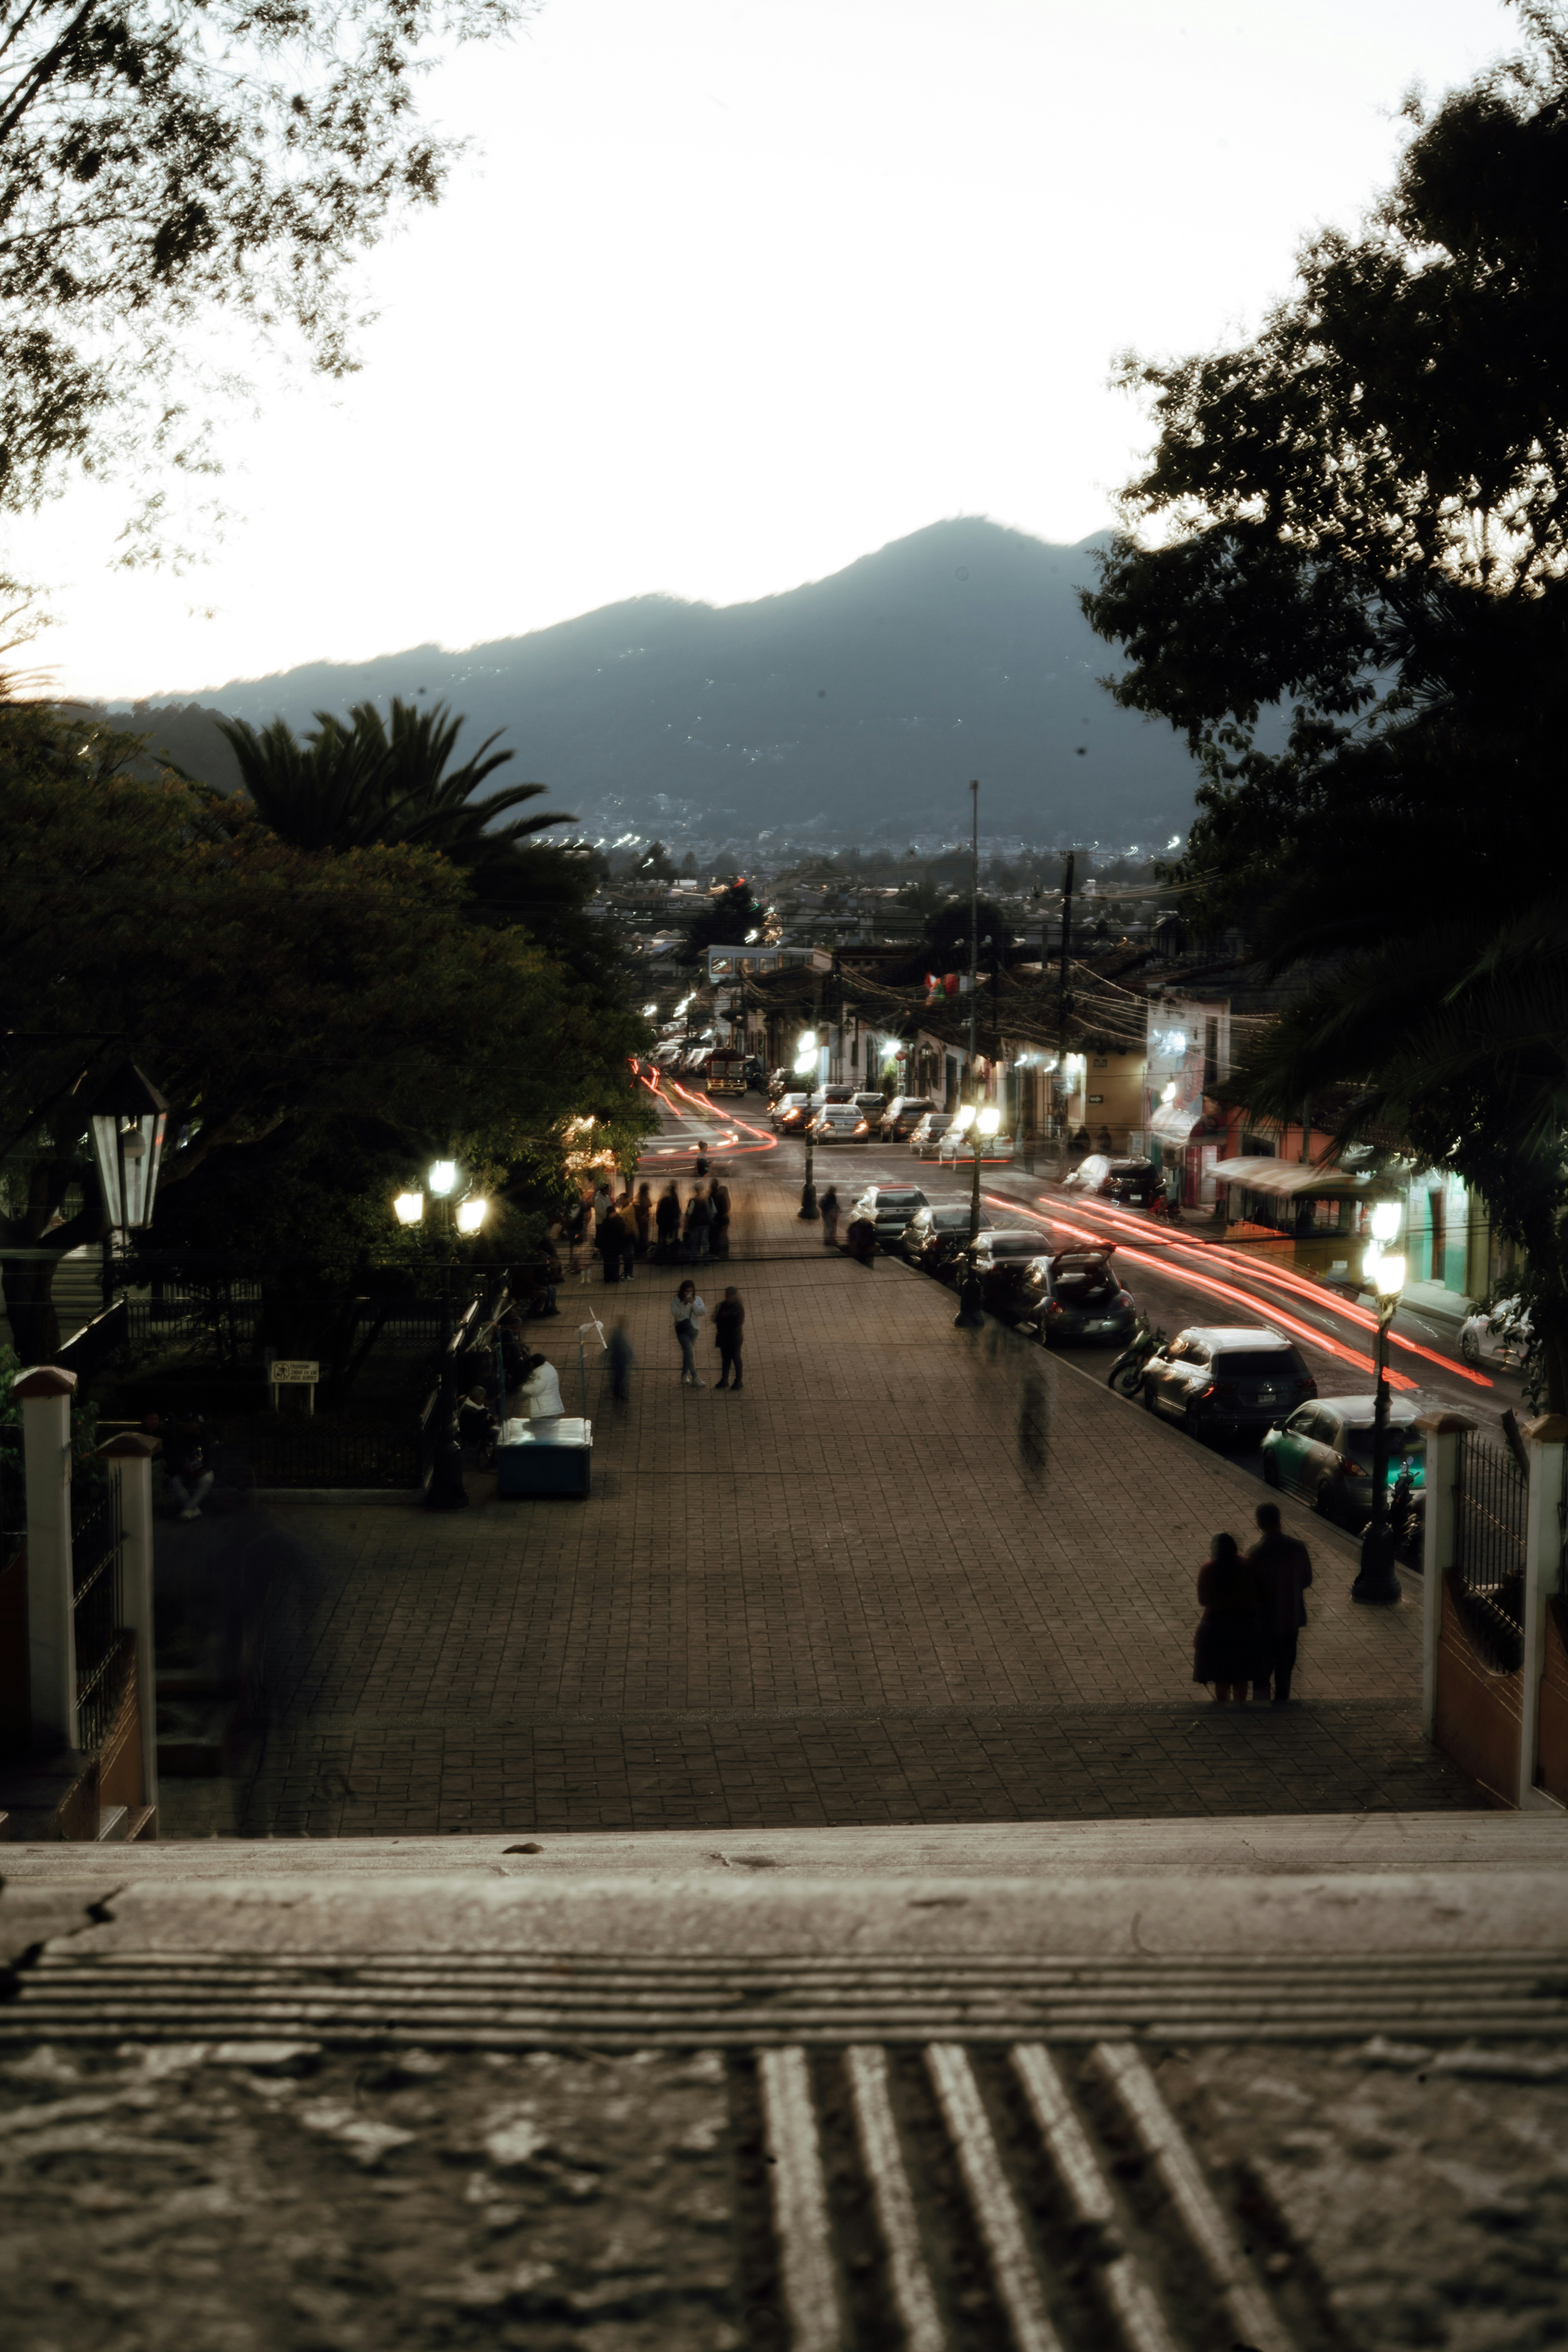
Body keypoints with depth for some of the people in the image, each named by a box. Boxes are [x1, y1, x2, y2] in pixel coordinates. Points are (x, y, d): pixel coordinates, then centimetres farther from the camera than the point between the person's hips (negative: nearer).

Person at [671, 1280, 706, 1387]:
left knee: (688, 1353, 12)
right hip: (682, 1330, -4)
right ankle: (695, 1378, -21)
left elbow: (703, 1312, -7)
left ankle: (685, 1376, 23)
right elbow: (675, 1313, -14)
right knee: (690, 1353, -16)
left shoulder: (697, 1300, 6)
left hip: (694, 1329, 4)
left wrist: (693, 1303, -18)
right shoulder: (676, 1300, -2)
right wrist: (684, 1304, -22)